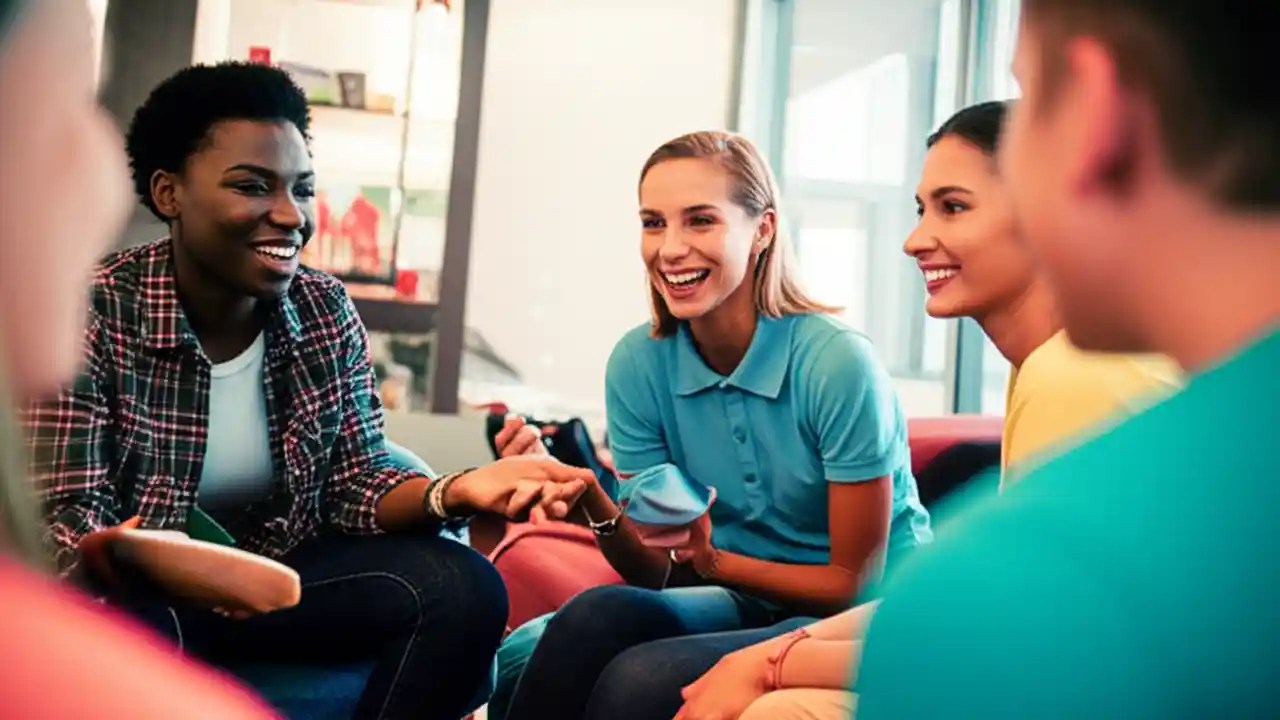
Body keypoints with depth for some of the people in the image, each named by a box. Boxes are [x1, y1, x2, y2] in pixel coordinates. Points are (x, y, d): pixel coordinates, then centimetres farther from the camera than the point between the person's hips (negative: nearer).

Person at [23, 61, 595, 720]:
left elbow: (356, 484, -3)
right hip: (132, 588, -4)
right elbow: (68, 513, -17)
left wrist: (452, 492, -25)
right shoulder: (95, 313, -15)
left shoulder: (328, 312, -3)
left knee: (463, 587, -16)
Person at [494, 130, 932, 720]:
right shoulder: (638, 362, -8)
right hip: (747, 603, 4)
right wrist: (595, 504, -25)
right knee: (596, 616, -27)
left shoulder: (838, 362, -22)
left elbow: (858, 584, -13)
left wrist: (713, 561, -27)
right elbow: (653, 572, -5)